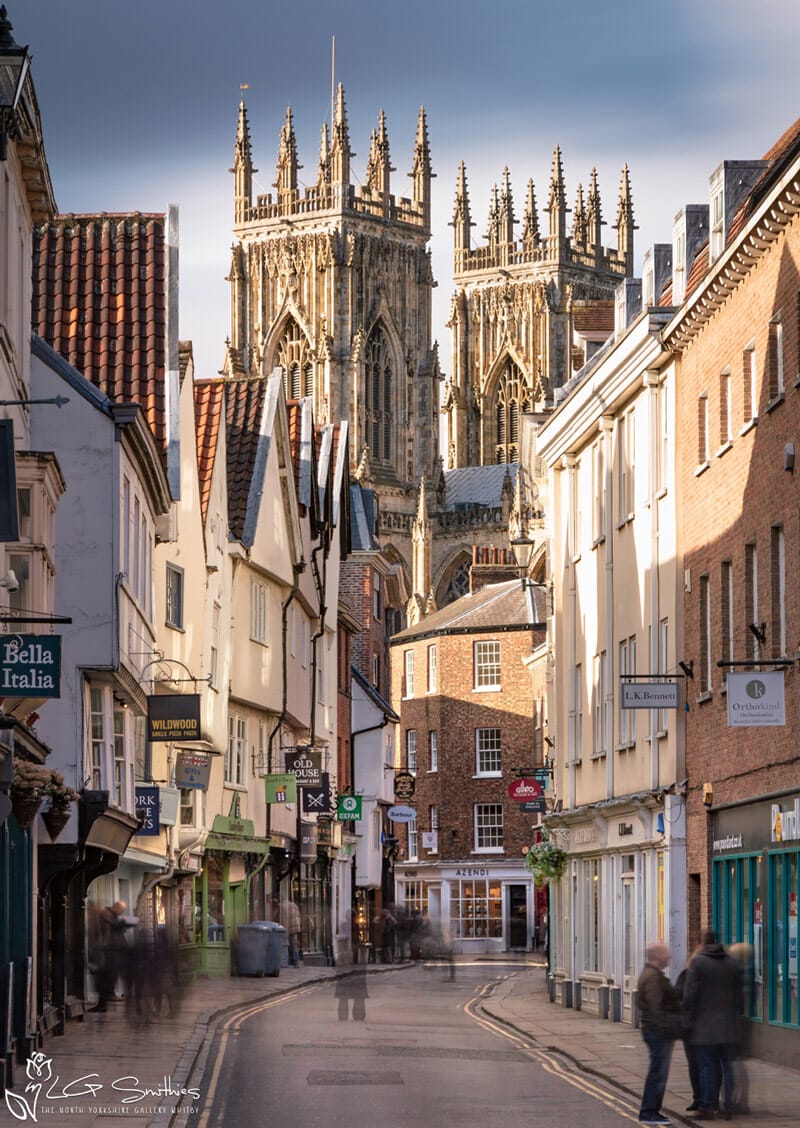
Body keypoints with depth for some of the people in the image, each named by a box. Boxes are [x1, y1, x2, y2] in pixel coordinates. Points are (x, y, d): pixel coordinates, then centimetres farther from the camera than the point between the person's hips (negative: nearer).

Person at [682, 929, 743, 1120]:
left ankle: (707, 1107, 0)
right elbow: (739, 995, 10)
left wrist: (687, 1021, -6)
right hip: (728, 1025, 4)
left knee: (707, 1066, -1)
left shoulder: (698, 962, -6)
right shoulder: (732, 963, 8)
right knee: (728, 1065, 7)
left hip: (705, 1024, -4)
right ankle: (729, 1108, 7)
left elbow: (690, 994, -10)